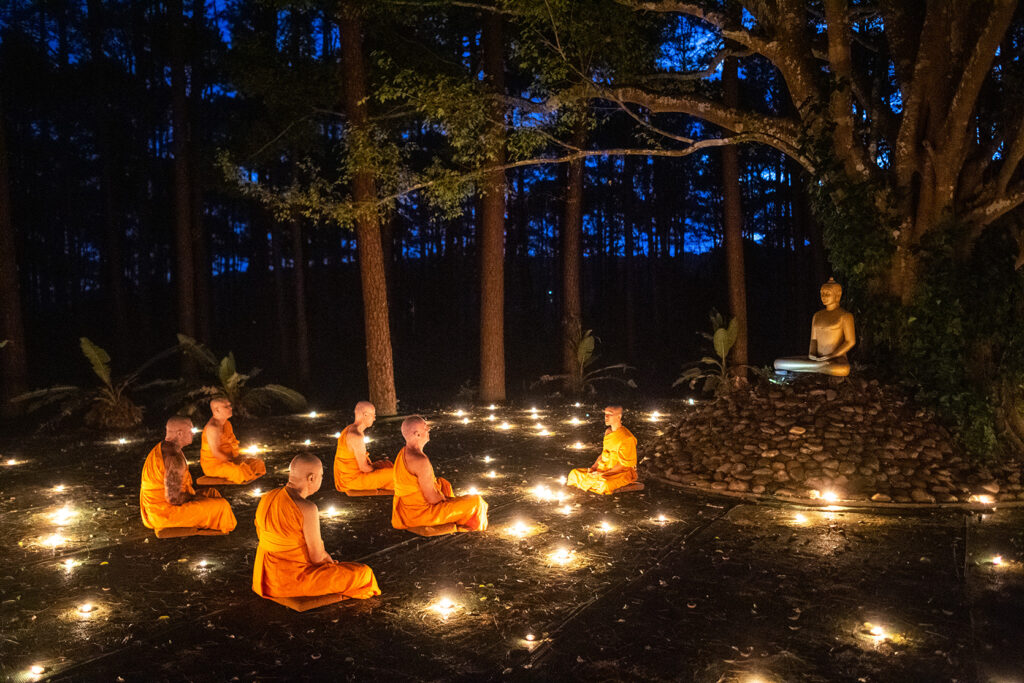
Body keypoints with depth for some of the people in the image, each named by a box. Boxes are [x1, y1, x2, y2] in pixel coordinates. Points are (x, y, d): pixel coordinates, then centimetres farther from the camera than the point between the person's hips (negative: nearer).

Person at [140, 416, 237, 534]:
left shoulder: (161, 447, 7)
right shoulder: (174, 458, -27)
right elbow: (173, 498, -27)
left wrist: (193, 494, 11)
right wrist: (194, 497, -9)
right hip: (166, 514, -11)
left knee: (212, 493, 18)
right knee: (221, 505, -10)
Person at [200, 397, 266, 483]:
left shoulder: (227, 424, 10)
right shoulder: (213, 428, -21)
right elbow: (215, 453, -22)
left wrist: (238, 457, 1)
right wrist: (233, 460, -15)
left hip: (227, 459, 10)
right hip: (214, 464, -10)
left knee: (258, 464, 2)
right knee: (242, 472, -33)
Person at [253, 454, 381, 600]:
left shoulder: (267, 497, -3)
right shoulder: (307, 509, -26)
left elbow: (261, 534, 10)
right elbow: (317, 556, -20)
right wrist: (328, 558, 6)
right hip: (294, 580, -8)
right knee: (363, 573, -1)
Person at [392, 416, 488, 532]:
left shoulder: (403, 453, 3)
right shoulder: (421, 460, -28)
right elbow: (432, 498, -22)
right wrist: (446, 499, -2)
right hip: (420, 513, -10)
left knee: (444, 484, 34)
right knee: (475, 502, -5)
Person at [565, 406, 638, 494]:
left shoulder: (626, 438, -18)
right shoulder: (608, 432, 9)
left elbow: (624, 464, -17)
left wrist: (603, 473, -19)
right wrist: (593, 467, 1)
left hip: (623, 472, -8)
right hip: (605, 469, 8)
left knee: (604, 484, -39)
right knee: (575, 473, -6)